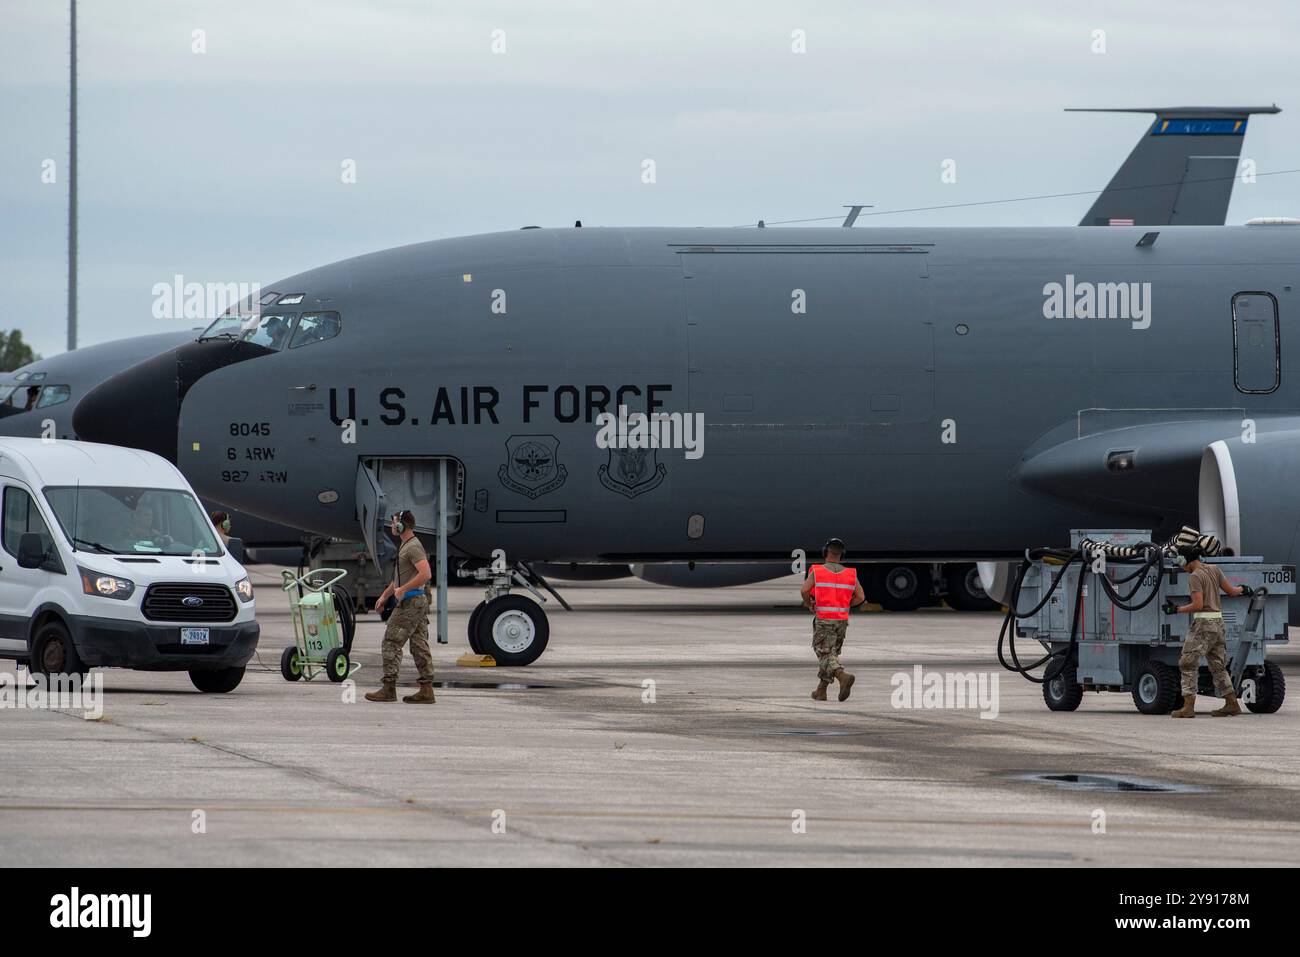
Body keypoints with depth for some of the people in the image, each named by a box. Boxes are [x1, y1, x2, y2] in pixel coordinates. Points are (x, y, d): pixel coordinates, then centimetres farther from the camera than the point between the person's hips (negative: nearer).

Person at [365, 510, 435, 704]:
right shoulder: (405, 546, 19)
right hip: (418, 602, 10)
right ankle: (426, 690, 5)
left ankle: (388, 688, -8)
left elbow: (425, 574, -26)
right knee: (419, 646, 7)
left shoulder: (413, 547, -14)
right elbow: (399, 577, 30)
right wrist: (384, 595, 29)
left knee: (392, 642, -7)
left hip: (411, 602, -10)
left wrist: (402, 589, -21)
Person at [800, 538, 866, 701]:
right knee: (830, 654, 18)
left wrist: (809, 604, 4)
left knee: (826, 656, -6)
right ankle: (821, 691, 22)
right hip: (842, 619, 4)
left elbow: (804, 591, -17)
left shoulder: (817, 572, -6)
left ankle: (843, 677, -33)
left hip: (823, 619, -4)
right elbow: (860, 597, -1)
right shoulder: (850, 574, 3)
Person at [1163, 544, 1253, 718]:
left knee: (1188, 664, -6)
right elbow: (1230, 591, 15)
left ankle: (1188, 706, -14)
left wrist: (1177, 609, -10)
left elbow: (1198, 605, -19)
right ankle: (1232, 704, 17)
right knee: (1218, 665, 16)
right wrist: (1243, 589, 35)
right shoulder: (1214, 570, 8)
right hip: (1218, 622, 8)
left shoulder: (1194, 576, -12)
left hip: (1203, 624, -8)